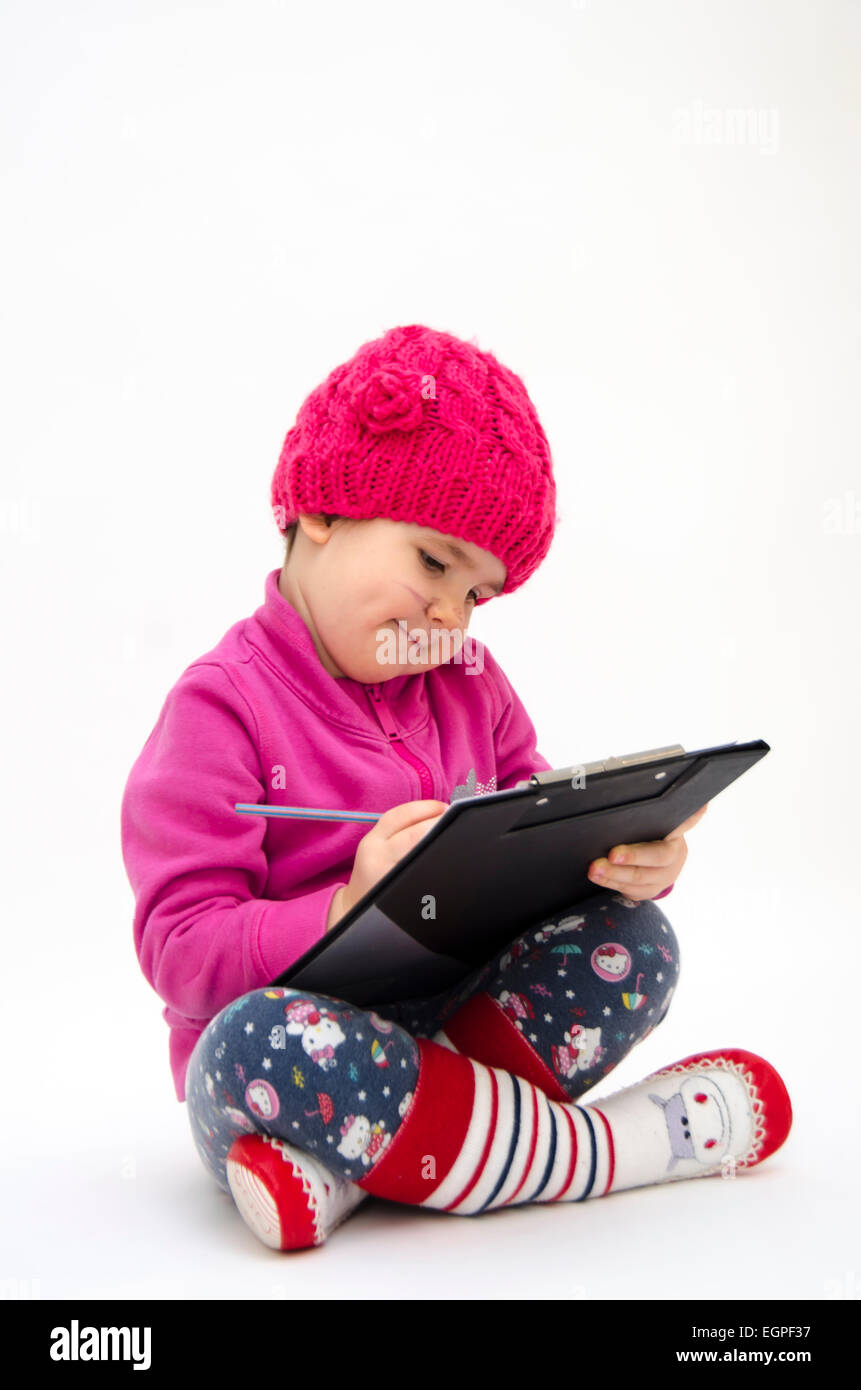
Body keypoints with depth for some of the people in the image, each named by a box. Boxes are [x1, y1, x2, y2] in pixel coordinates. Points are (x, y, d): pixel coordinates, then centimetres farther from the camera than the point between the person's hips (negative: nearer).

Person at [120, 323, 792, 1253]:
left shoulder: (471, 687, 11)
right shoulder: (223, 707, -10)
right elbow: (181, 948, -16)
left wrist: (624, 858, -14)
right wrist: (350, 913, -32)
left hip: (455, 1017, 6)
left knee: (631, 942, -15)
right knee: (265, 1039, -39)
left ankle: (349, 1162, -25)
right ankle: (611, 1146, -24)